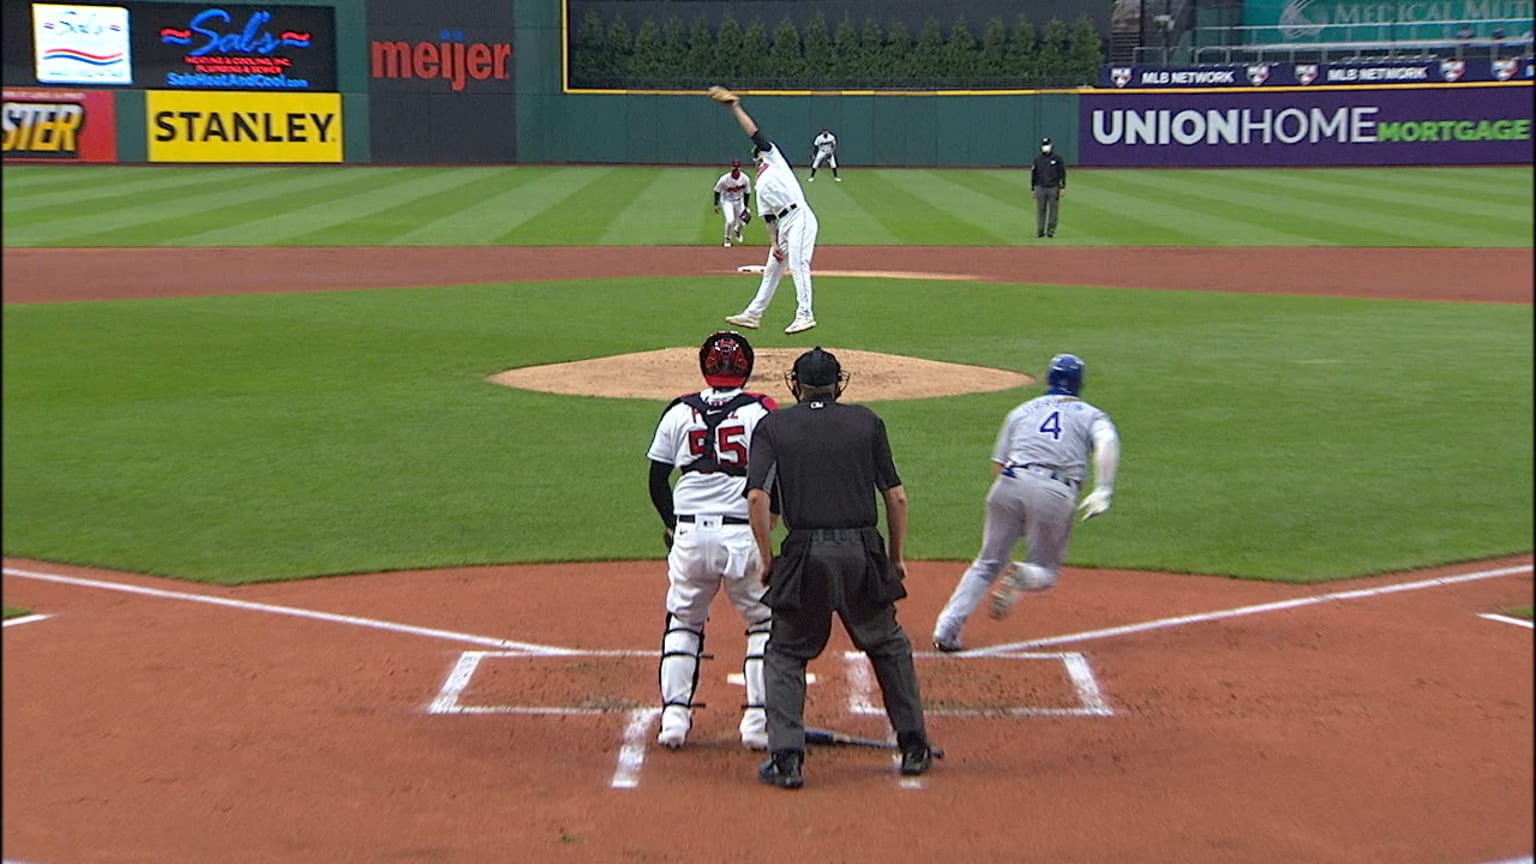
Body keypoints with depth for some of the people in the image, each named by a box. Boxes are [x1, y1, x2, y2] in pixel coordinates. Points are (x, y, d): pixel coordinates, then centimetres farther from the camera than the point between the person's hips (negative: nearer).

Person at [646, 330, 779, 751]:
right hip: (743, 535, -2)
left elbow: (657, 481, 10)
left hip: (689, 534, 2)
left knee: (682, 622, 18)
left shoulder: (678, 412, 7)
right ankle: (758, 721, 5)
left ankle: (674, 716, 10)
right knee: (765, 622, 12)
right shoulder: (762, 411, -1)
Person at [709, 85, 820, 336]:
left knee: (798, 264, -15)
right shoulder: (760, 185, 24)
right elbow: (768, 217, 17)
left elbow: (755, 133, -1)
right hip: (783, 224, 8)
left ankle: (805, 315, -18)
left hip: (799, 217, -8)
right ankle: (753, 314, 18)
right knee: (772, 268, 13)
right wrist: (773, 243, 5)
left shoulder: (775, 159, 9)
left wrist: (736, 108, 0)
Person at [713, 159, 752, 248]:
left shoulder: (745, 179, -17)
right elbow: (717, 191, -11)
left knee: (742, 222, 7)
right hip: (727, 201, -3)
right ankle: (727, 239, 7)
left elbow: (747, 193, -2)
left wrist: (746, 206, -2)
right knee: (730, 220, -20)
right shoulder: (725, 179, -26)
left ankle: (737, 231, 46)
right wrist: (716, 204, -11)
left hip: (739, 200, 3)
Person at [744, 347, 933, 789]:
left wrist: (767, 559, 0)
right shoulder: (867, 421, 10)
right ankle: (914, 747, 22)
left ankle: (786, 759, 3)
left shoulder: (773, 425, 6)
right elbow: (896, 496, 6)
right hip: (863, 551, 2)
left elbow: (757, 496, -7)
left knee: (785, 654, 12)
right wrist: (895, 558, 15)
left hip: (805, 554, -1)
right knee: (889, 647, 20)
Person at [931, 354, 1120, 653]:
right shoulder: (1091, 415, 19)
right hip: (1055, 494, -2)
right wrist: (1102, 491, -14)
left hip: (1010, 483, 2)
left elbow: (997, 466, 17)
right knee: (1044, 572, 14)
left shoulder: (1022, 411, 24)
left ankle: (946, 629, 1)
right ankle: (1022, 576, -21)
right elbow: (1107, 443, -5)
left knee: (987, 564, 14)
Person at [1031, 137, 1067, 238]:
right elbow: (1033, 174, 11)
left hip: (1054, 188, -1)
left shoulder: (1057, 159, 2)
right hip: (1040, 188, 1)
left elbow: (1063, 173, 3)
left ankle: (1051, 231, 6)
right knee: (1040, 210, 1)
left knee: (1053, 210, 0)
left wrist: (1063, 187, -3)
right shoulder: (1037, 159, 7)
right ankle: (1039, 231, 6)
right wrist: (1032, 189, 7)